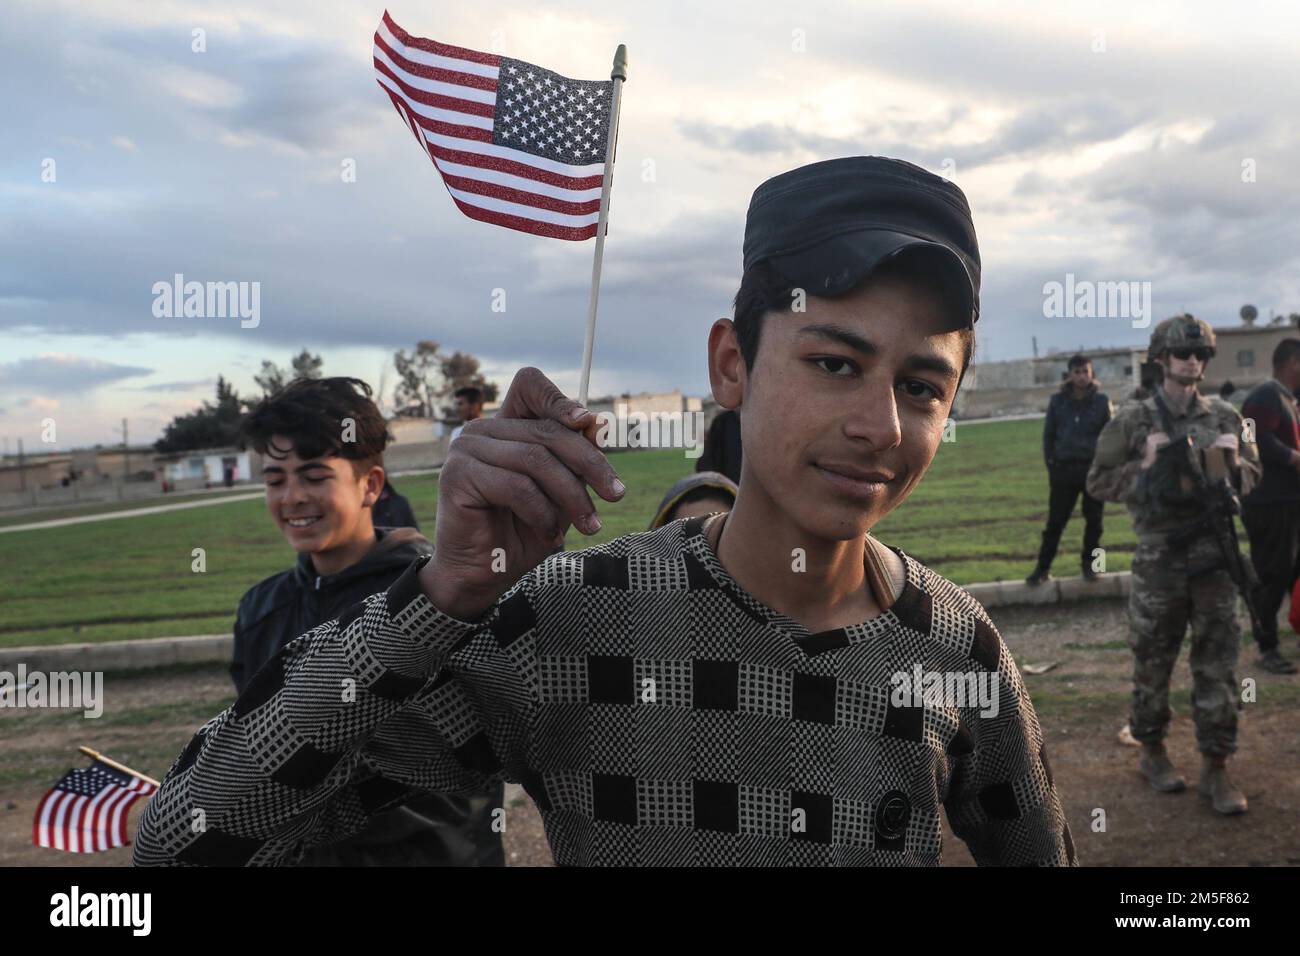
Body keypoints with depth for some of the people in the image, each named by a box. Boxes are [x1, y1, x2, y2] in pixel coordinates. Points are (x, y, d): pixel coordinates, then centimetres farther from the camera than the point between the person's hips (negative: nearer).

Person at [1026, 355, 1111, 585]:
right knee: (1055, 521, 0)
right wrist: (1051, 465, 4)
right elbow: (1048, 435, 9)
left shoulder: (1101, 400, 1)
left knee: (1093, 521, 6)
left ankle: (1089, 563, 20)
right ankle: (1042, 567, 6)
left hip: (1094, 469, 0)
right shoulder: (1058, 401, 4)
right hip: (1064, 469, 0)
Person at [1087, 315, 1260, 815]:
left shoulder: (1224, 415, 6)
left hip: (1215, 554, 2)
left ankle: (1216, 768, 14)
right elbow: (1099, 482, -2)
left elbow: (1252, 473, 13)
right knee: (1153, 664, 8)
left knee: (1217, 666, 4)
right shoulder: (1131, 420, -3)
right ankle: (1152, 753, 26)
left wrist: (1231, 460, -8)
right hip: (1159, 557, -2)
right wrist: (1146, 466, -15)